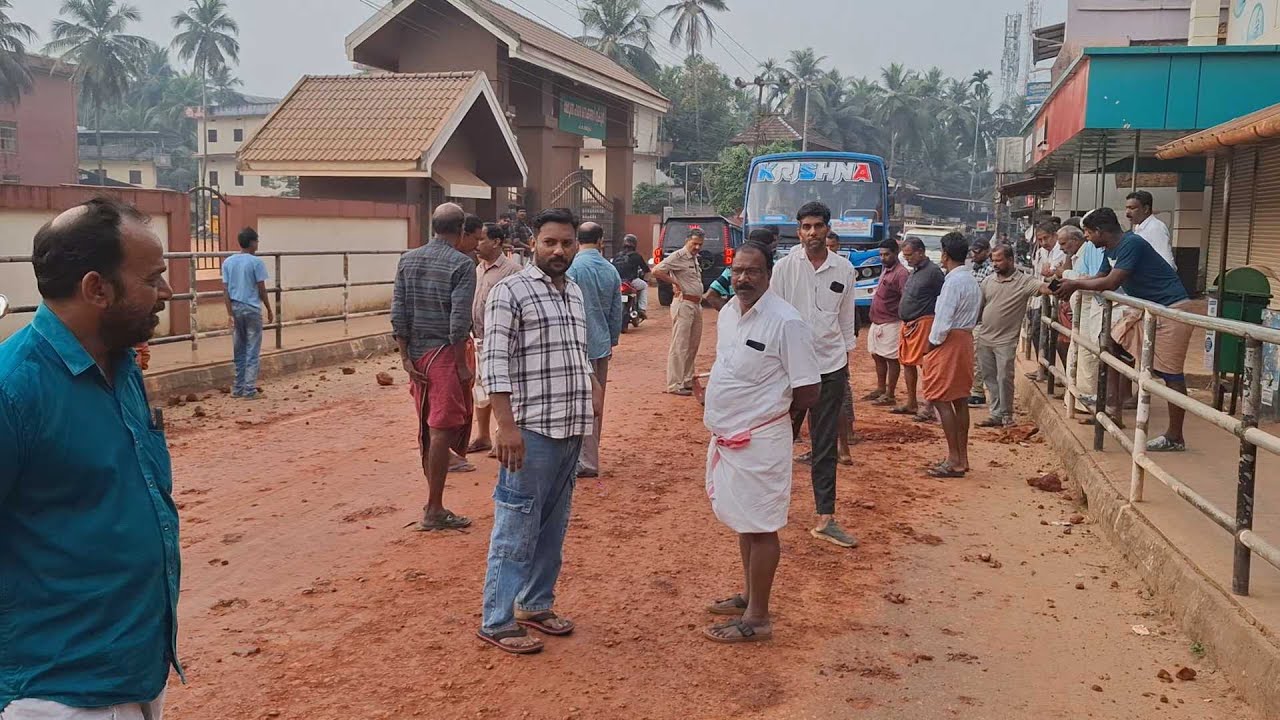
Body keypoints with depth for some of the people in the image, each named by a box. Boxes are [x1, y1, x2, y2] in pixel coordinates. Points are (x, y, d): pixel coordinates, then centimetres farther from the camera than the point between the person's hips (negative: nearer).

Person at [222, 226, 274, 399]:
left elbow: (225, 289, 1)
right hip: (252, 309, -5)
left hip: (235, 309, 5)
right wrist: (269, 310, 4)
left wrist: (230, 313, 1)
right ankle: (249, 390, -1)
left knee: (239, 351, 12)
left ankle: (238, 388, 16)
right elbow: (261, 289, -6)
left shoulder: (228, 262, 6)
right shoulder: (256, 262, -7)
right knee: (252, 352, 0)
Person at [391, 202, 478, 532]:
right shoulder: (461, 264, -10)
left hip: (417, 356, 6)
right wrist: (462, 365, -11)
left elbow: (397, 313, 4)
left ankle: (434, 501, 26)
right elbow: (459, 321, -16)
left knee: (427, 430, 16)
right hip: (445, 356, -6)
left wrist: (405, 357, 5)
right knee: (443, 431, -1)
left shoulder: (408, 260, 8)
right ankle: (434, 511, 3)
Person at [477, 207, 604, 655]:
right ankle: (497, 622, 8)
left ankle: (535, 605, 29)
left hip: (572, 430, 8)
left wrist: (593, 386, 12)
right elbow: (495, 362, -15)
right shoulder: (510, 292, -9)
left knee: (553, 526, 16)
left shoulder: (575, 293, 14)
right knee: (516, 529, -2)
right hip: (531, 431, -8)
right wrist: (506, 425, -21)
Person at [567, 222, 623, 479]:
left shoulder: (574, 268, -13)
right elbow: (617, 312, 12)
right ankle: (590, 454, 28)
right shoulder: (610, 270, 6)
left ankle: (587, 462, 0)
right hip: (602, 344, 7)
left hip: (580, 345, -7)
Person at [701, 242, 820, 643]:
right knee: (742, 520, 21)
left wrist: (767, 412, -3)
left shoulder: (785, 322, -19)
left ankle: (757, 618, 13)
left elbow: (808, 392, -17)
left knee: (759, 527, 2)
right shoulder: (727, 313, 6)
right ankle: (748, 595, 37)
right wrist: (724, 414, 9)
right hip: (725, 436, 9)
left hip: (759, 441, -8)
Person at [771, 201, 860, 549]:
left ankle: (825, 519, 8)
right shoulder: (785, 267, -3)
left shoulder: (844, 269, 4)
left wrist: (848, 364, 9)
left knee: (826, 447, 5)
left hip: (831, 366, 2)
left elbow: (846, 321, 11)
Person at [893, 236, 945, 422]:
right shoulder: (914, 271, 17)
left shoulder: (933, 271, -11)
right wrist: (904, 321, 16)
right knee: (907, 363, 13)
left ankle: (928, 408, -4)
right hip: (907, 323, 10)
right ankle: (911, 403, 24)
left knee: (925, 364, -8)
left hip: (923, 323, -10)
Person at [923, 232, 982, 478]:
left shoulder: (954, 281, -17)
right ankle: (962, 457, 18)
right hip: (965, 339, 10)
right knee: (960, 400, 13)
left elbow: (944, 318, -21)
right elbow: (973, 316, 13)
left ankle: (954, 461, -7)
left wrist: (933, 342, -8)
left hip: (949, 342, -10)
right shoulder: (972, 280, 13)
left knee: (941, 400, -6)